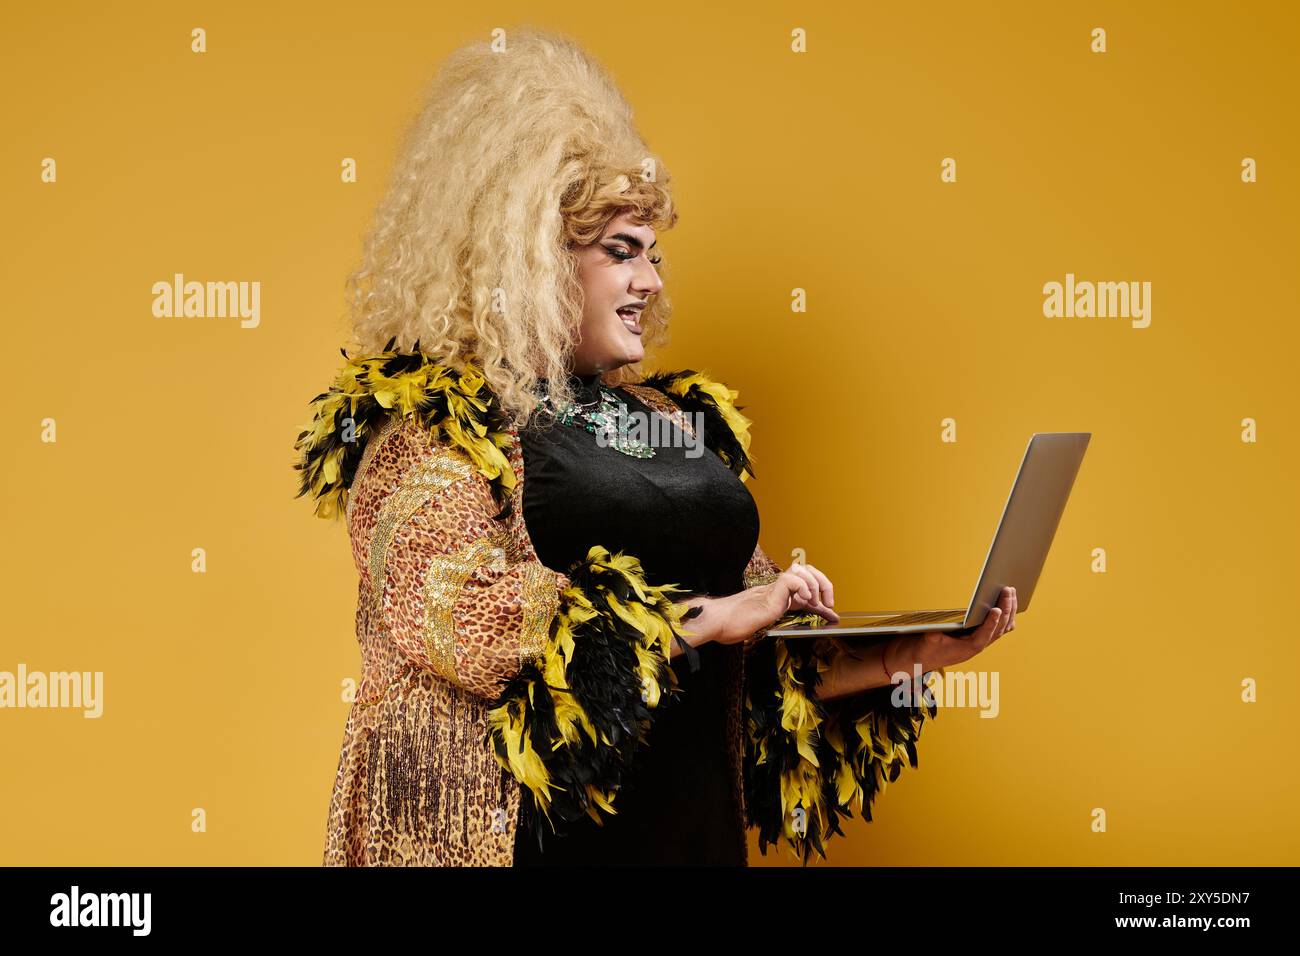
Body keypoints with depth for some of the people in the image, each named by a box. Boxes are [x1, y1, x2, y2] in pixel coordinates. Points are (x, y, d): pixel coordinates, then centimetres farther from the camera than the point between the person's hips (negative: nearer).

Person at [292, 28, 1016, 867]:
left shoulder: (678, 420, 11)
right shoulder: (433, 420, -7)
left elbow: (765, 655, 15)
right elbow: (447, 613, -23)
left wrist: (904, 654, -2)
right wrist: (706, 616, -21)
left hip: (695, 821, 6)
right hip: (524, 829, -6)